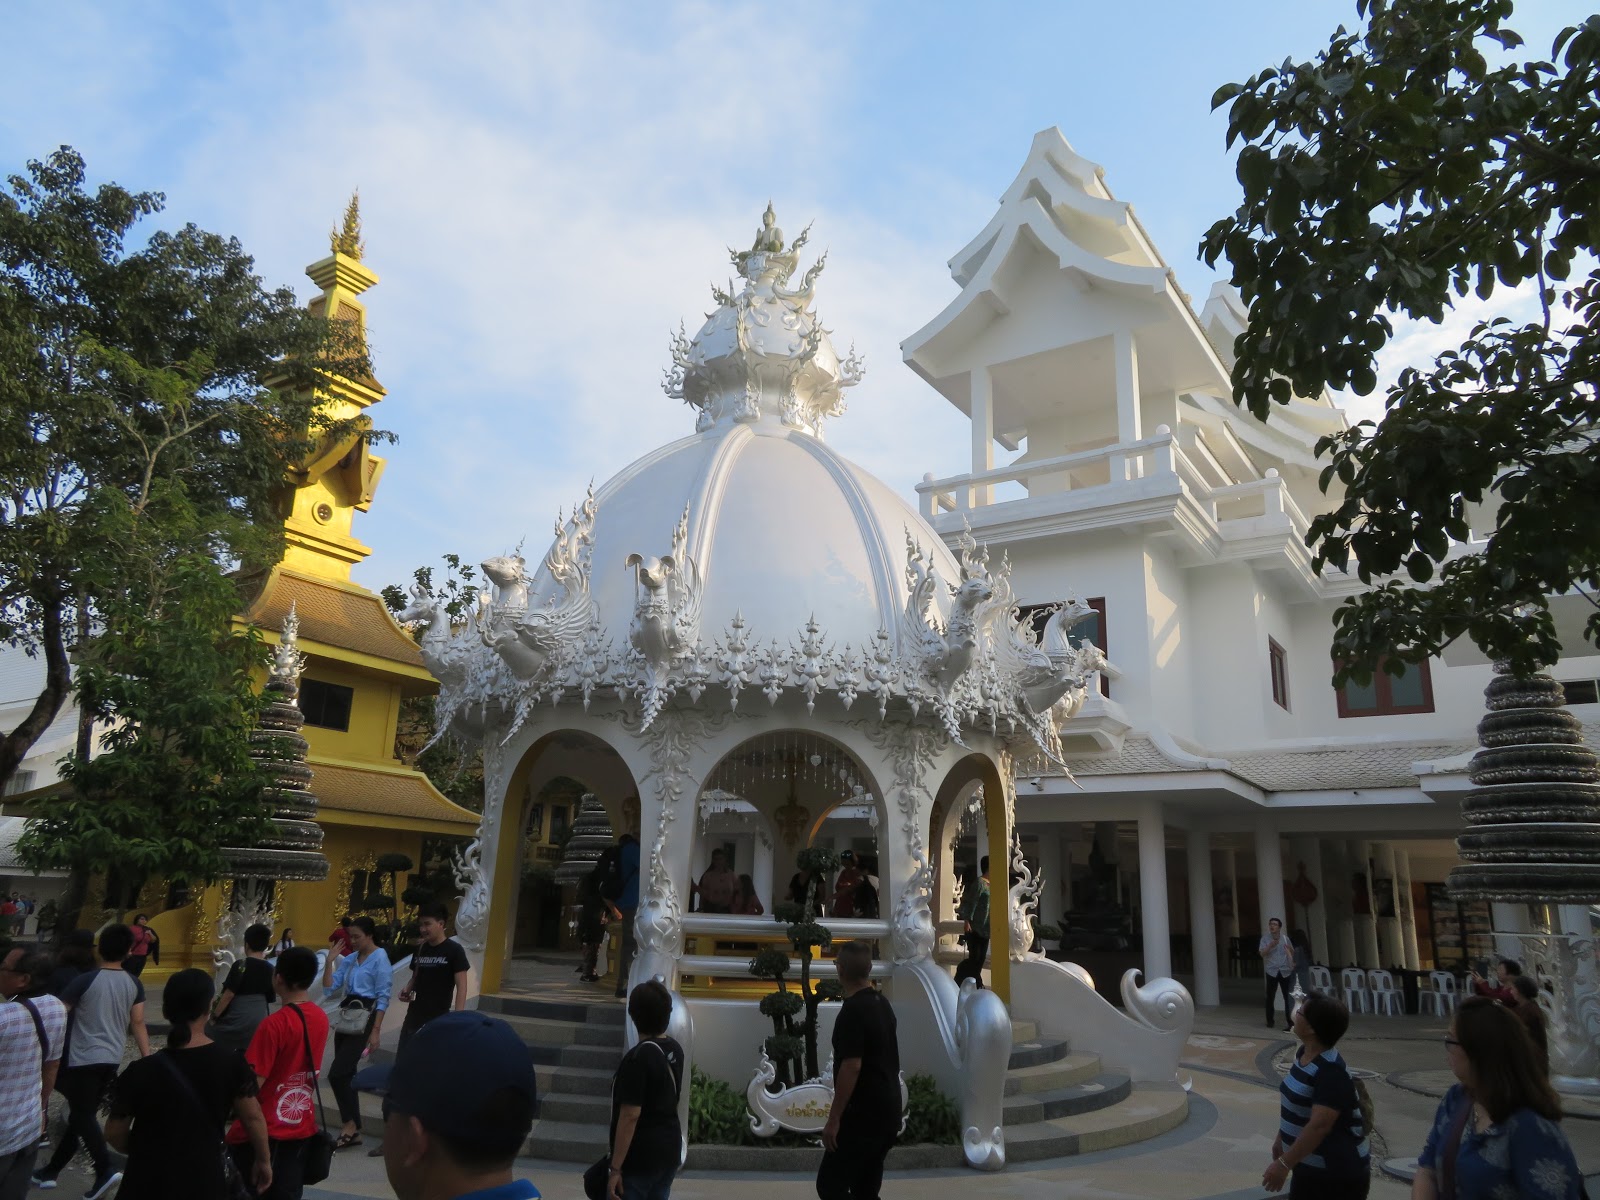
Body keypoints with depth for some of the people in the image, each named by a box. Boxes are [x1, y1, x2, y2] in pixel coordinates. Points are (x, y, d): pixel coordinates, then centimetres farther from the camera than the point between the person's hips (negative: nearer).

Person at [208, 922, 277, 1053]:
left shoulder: (241, 965, -11)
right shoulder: (269, 969, 5)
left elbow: (228, 994, -13)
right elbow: (270, 998, 9)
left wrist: (215, 1016, -3)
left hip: (237, 1018, -5)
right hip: (258, 1019, 5)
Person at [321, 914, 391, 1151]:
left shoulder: (380, 959, -10)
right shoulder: (349, 959, 12)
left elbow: (383, 998, -12)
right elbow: (329, 987, 9)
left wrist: (375, 1031, -16)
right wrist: (330, 961, -2)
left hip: (364, 1019, -8)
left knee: (337, 1074, -12)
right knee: (346, 1075, 10)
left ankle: (350, 1126, 1)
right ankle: (353, 1130, 19)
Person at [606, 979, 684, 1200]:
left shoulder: (637, 1058, -19)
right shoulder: (675, 1051, 5)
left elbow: (630, 1116, -21)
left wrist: (615, 1168, -17)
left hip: (639, 1158, -8)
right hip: (670, 1150, 8)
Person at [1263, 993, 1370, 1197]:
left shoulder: (1331, 1071, -26)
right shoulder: (1303, 1053, 2)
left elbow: (1319, 1125, -31)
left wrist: (1284, 1163, -29)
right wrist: (1281, 1140, 22)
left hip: (1339, 1175, -9)